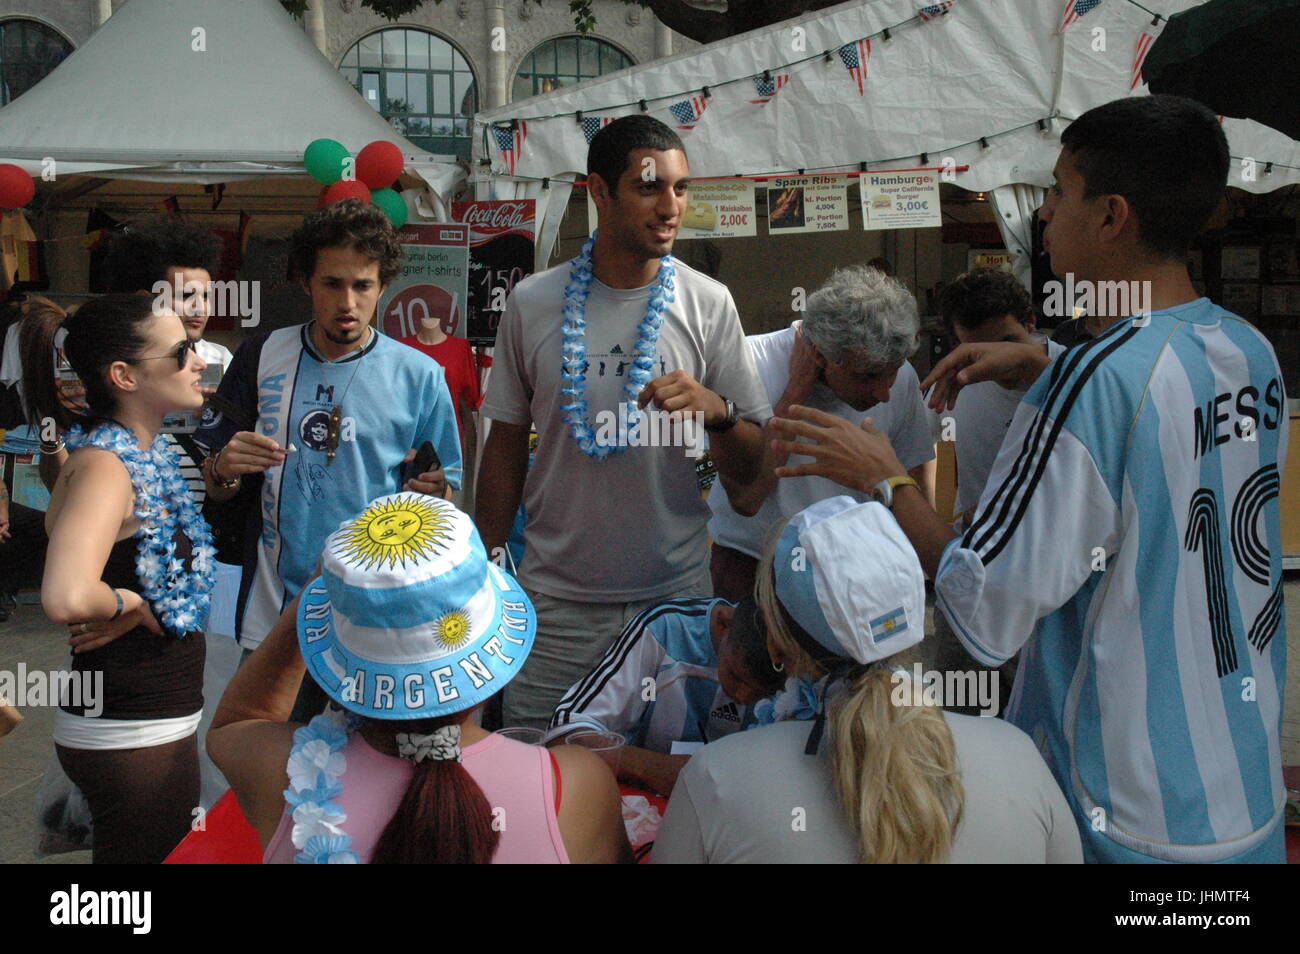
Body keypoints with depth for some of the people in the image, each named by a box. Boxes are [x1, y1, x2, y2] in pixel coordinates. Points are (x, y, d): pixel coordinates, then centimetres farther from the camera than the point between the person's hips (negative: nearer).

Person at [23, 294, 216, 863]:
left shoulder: (145, 453, 7)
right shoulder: (103, 465, -21)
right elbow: (67, 599, -37)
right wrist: (128, 604, -17)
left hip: (158, 720, 9)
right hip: (131, 735, -9)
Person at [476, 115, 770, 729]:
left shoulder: (708, 303, -2)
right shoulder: (532, 303, -1)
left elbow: (753, 466, 0)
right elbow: (506, 442, 8)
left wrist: (716, 409, -20)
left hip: (676, 596, 0)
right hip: (556, 600, 0)